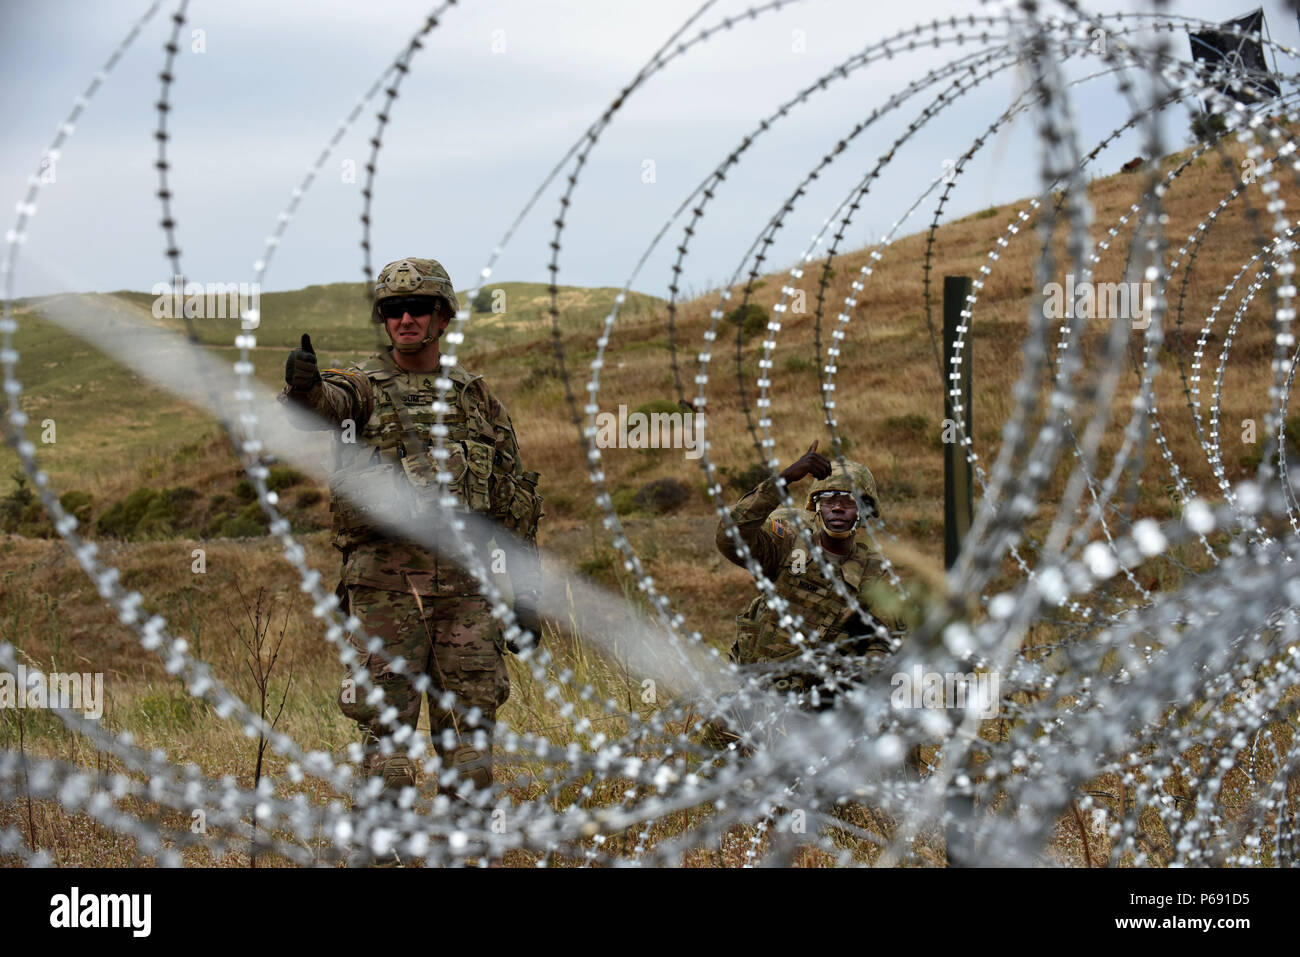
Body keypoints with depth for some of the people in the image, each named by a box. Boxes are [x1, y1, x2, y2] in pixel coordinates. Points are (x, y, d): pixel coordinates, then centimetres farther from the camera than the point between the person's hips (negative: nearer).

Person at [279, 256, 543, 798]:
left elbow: (516, 504, 15)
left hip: (464, 581, 2)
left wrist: (526, 592, 9)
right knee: (387, 720, -1)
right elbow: (319, 406, -19)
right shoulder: (362, 388, 6)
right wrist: (302, 384, -44)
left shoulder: (476, 399, 14)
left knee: (469, 725, 4)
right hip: (386, 584, -2)